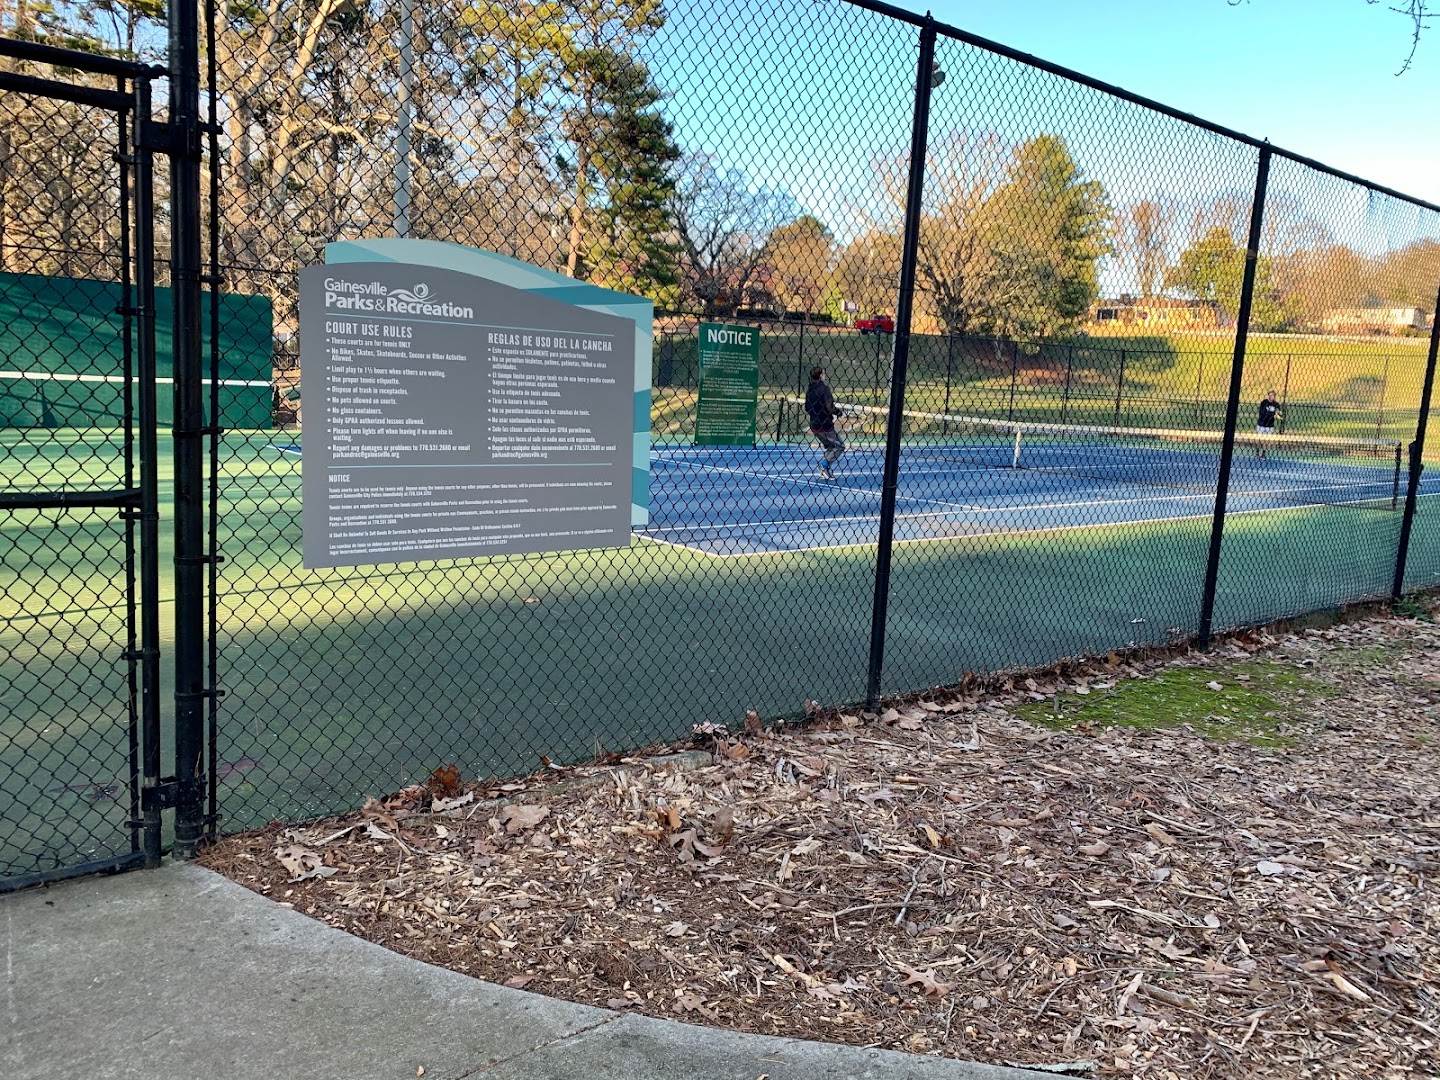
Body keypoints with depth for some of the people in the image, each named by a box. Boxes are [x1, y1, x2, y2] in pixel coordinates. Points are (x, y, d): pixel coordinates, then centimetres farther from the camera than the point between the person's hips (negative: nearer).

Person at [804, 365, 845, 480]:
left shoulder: (810, 389, 7)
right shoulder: (824, 387, -16)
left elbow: (807, 408, 14)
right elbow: (829, 407, -22)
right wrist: (839, 412, -5)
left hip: (814, 425, 8)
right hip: (825, 425, -8)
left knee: (830, 447, 22)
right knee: (840, 446, 5)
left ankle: (826, 471, 13)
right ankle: (825, 464, -9)